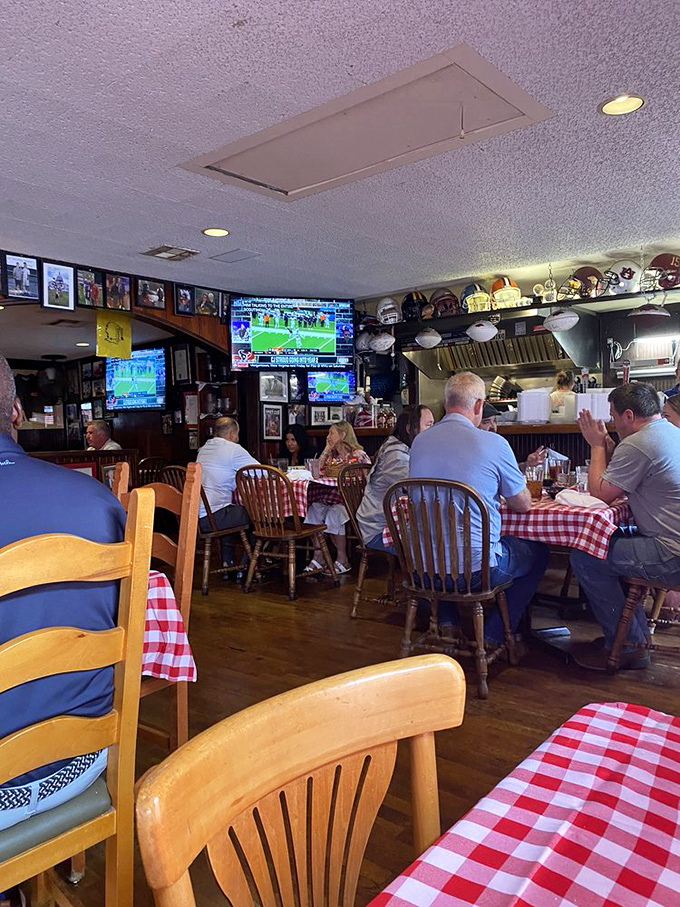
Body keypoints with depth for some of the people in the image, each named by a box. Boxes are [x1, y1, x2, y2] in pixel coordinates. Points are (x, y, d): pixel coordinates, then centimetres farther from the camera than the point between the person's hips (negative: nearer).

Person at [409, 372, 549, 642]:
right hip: (477, 569, -4)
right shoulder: (493, 443, -12)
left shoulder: (419, 441, 1)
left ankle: (446, 621, 29)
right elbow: (523, 505, 0)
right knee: (538, 552, 23)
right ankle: (495, 634, 21)